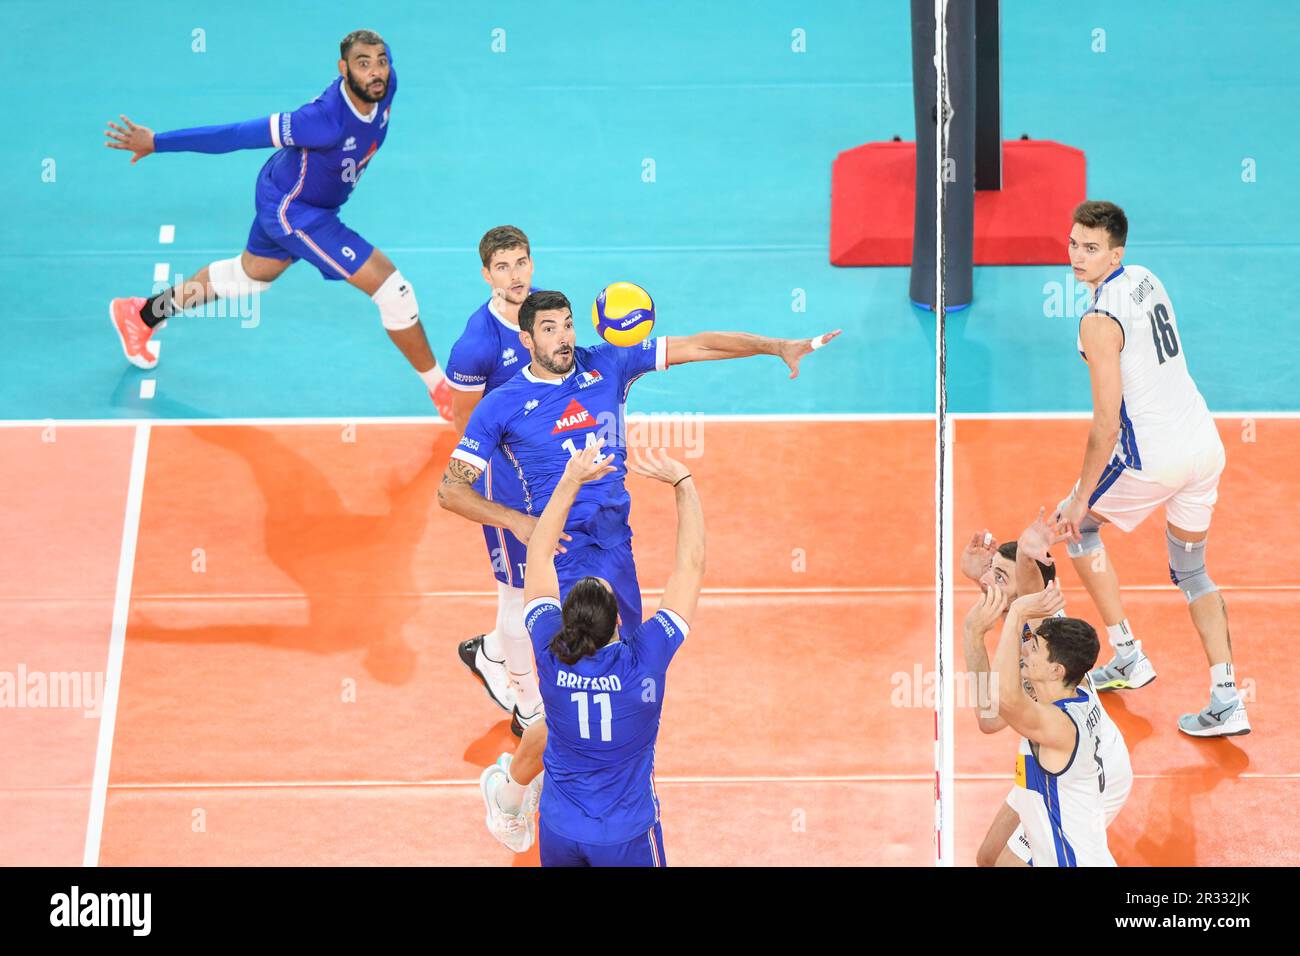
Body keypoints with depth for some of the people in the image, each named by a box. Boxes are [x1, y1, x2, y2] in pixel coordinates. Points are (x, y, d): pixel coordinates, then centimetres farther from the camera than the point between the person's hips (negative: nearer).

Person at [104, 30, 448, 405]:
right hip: (294, 211, -9)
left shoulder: (385, 83, -20)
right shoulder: (327, 121, -40)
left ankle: (141, 314, 50)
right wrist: (157, 142, -27)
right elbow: (239, 135, -34)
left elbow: (379, 51, 7)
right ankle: (440, 387, 6)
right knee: (393, 288, -12)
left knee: (250, 275, 32)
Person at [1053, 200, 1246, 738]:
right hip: (1206, 444, 8)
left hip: (1154, 458, -8)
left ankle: (1127, 658, 19)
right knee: (1191, 572, 18)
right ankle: (1227, 702, 7)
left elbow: (1106, 424, -19)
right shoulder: (1146, 279, 7)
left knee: (1075, 524, 18)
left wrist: (1082, 496, -10)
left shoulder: (1100, 321, -19)